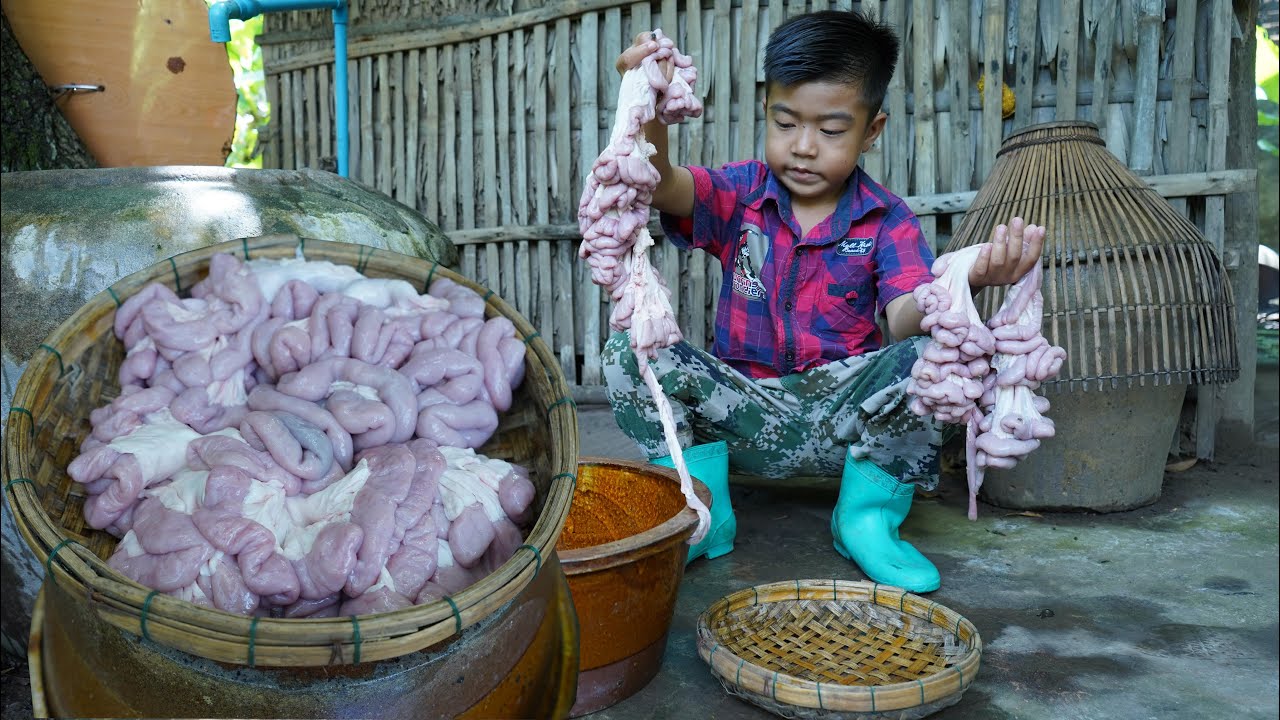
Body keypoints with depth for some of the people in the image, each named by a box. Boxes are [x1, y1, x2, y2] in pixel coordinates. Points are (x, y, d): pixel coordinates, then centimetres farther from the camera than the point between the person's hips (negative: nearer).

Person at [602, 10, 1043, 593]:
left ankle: (866, 515, -4)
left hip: (843, 416, 0)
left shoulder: (888, 221, -2)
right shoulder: (740, 194, 1)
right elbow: (662, 185, -20)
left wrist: (959, 283, -42)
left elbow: (904, 320, -19)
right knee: (628, 352, -21)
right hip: (747, 410, 1)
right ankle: (703, 515, -3)